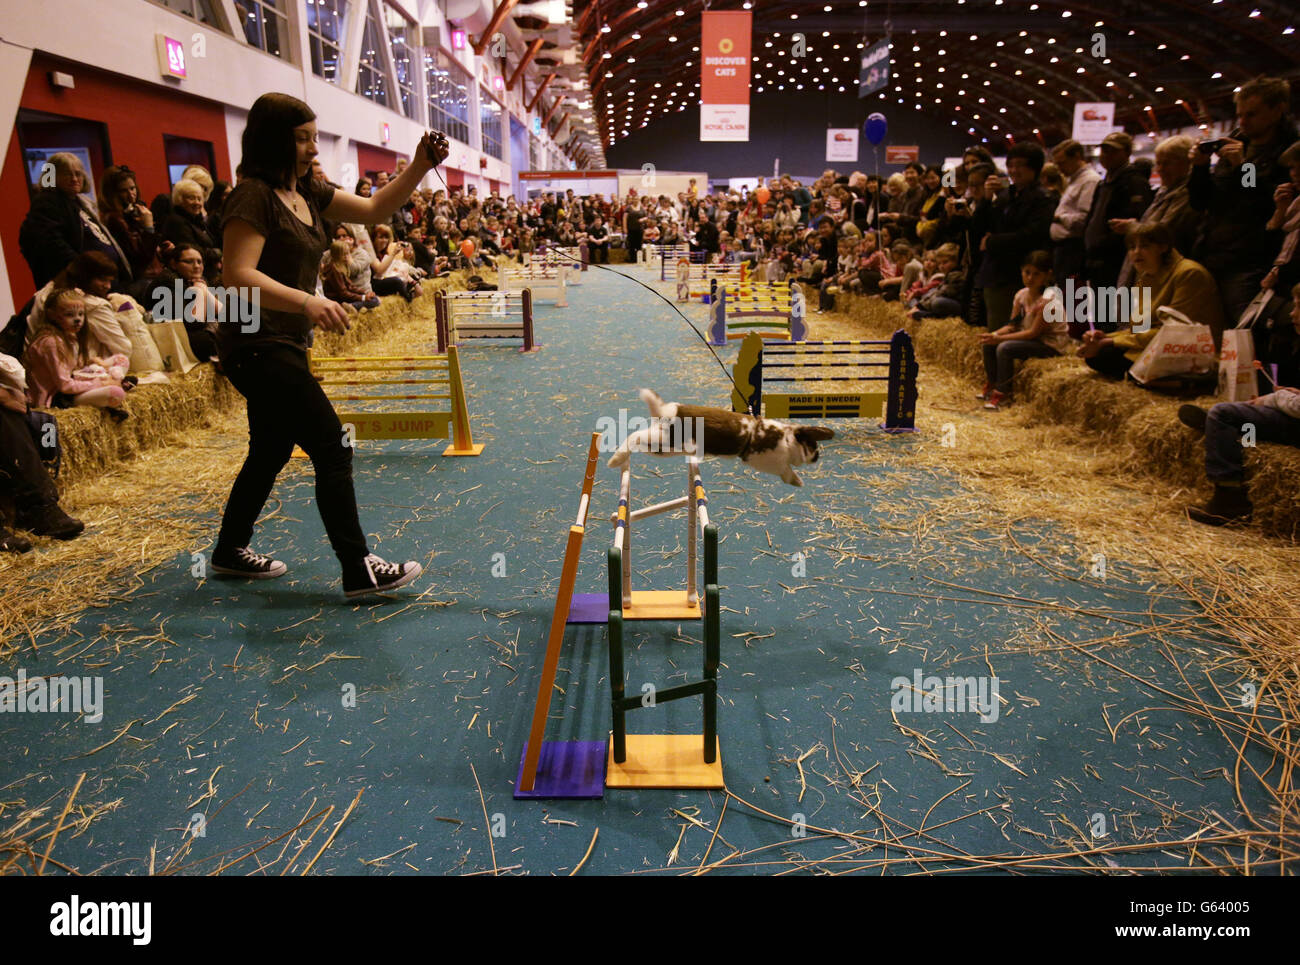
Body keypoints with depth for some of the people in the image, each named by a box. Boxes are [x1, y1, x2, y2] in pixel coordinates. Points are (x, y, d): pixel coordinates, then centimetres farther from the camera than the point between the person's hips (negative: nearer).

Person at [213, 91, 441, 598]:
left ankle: (231, 550, 36)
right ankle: (359, 570, -3)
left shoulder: (307, 192, 11)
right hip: (259, 347, -10)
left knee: (271, 452, 19)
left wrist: (420, 166, 0)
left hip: (283, 346, 10)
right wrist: (308, 302, -39)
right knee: (334, 450, -10)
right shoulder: (254, 196, -15)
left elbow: (375, 209, 13)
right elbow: (238, 277, -24)